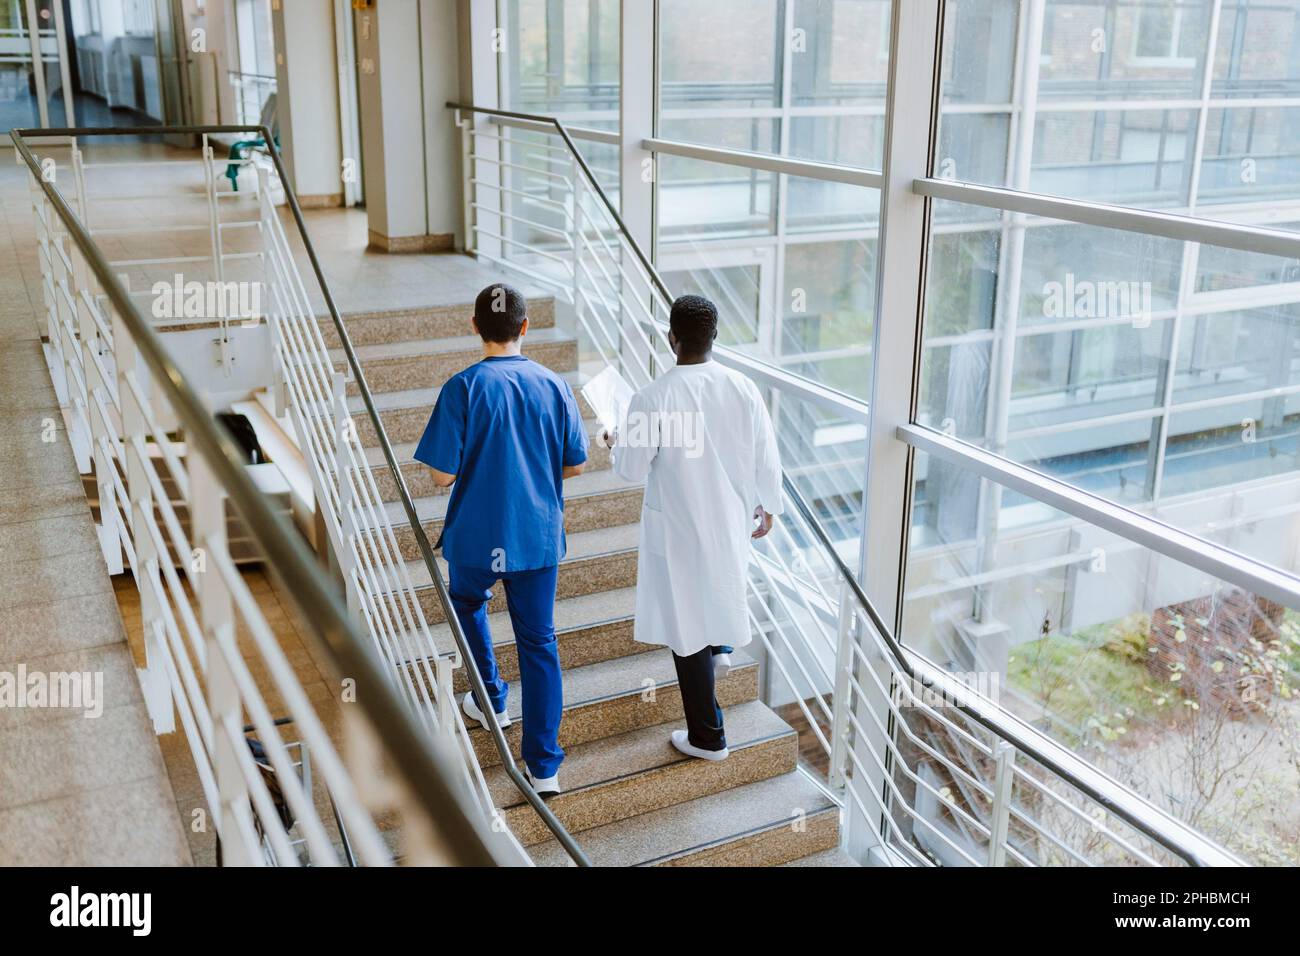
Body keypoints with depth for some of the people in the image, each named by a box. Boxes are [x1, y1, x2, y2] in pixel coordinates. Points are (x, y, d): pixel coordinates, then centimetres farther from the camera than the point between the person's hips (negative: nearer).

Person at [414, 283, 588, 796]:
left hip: (477, 535, -2)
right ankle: (544, 767, 7)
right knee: (539, 642, 8)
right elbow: (574, 464, 2)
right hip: (539, 535, 2)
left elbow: (443, 474, -14)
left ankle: (492, 701, 40)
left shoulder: (463, 388, -13)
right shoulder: (554, 386, -4)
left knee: (467, 602, 29)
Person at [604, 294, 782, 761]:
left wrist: (616, 443, 11)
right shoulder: (743, 388, -10)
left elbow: (632, 468, -11)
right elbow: (767, 459, -2)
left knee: (687, 623, 8)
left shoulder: (652, 397, -21)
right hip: (731, 520, 4)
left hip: (679, 526, -4)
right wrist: (768, 504, 16)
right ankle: (719, 644, 43)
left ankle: (707, 737, 18)